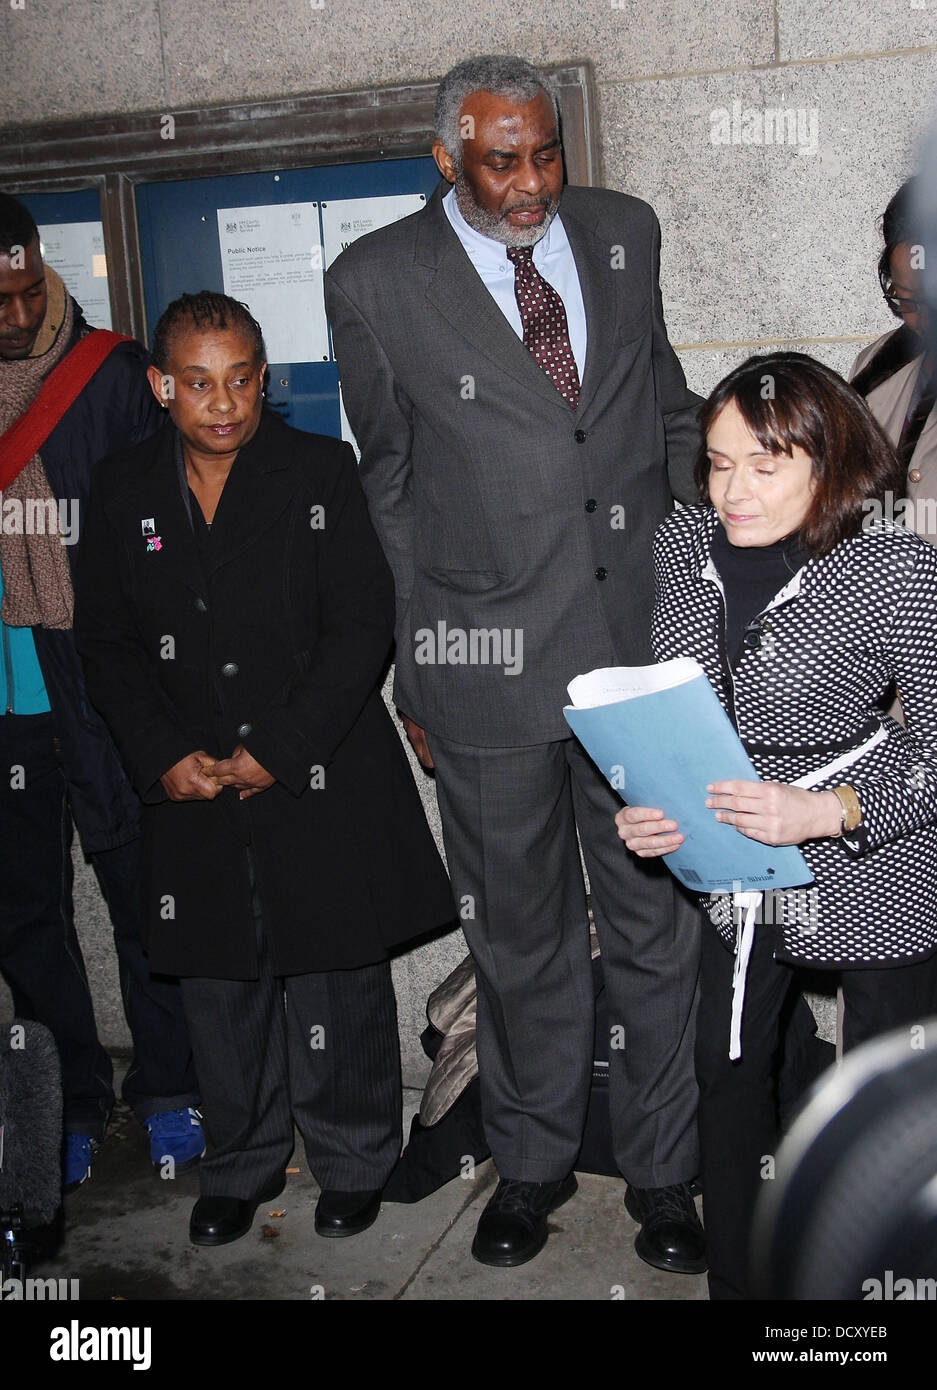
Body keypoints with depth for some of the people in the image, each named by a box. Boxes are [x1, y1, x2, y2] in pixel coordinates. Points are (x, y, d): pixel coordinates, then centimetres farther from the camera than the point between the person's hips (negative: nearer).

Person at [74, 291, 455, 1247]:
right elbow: (106, 646, 7)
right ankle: (241, 1165, 34)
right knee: (221, 993, 13)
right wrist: (164, 759, -6)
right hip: (193, 797, 3)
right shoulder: (122, 493, 5)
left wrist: (276, 751, -13)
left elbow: (362, 627, -8)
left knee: (336, 983, 7)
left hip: (321, 786, -2)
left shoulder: (321, 472, -4)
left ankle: (352, 1163, 29)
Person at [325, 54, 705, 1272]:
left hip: (642, 637, 3)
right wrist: (411, 670, 3)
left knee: (656, 921, 12)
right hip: (486, 662, -2)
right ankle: (533, 1163, 37)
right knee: (520, 932, 14)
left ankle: (662, 1173, 33)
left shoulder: (623, 234, 6)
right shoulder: (375, 282, -3)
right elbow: (389, 487, 2)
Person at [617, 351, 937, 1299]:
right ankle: (737, 1281, 37)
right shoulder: (682, 544, -4)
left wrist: (826, 810, -28)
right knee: (727, 1075, 16)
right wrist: (645, 810, -7)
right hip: (738, 866, 5)